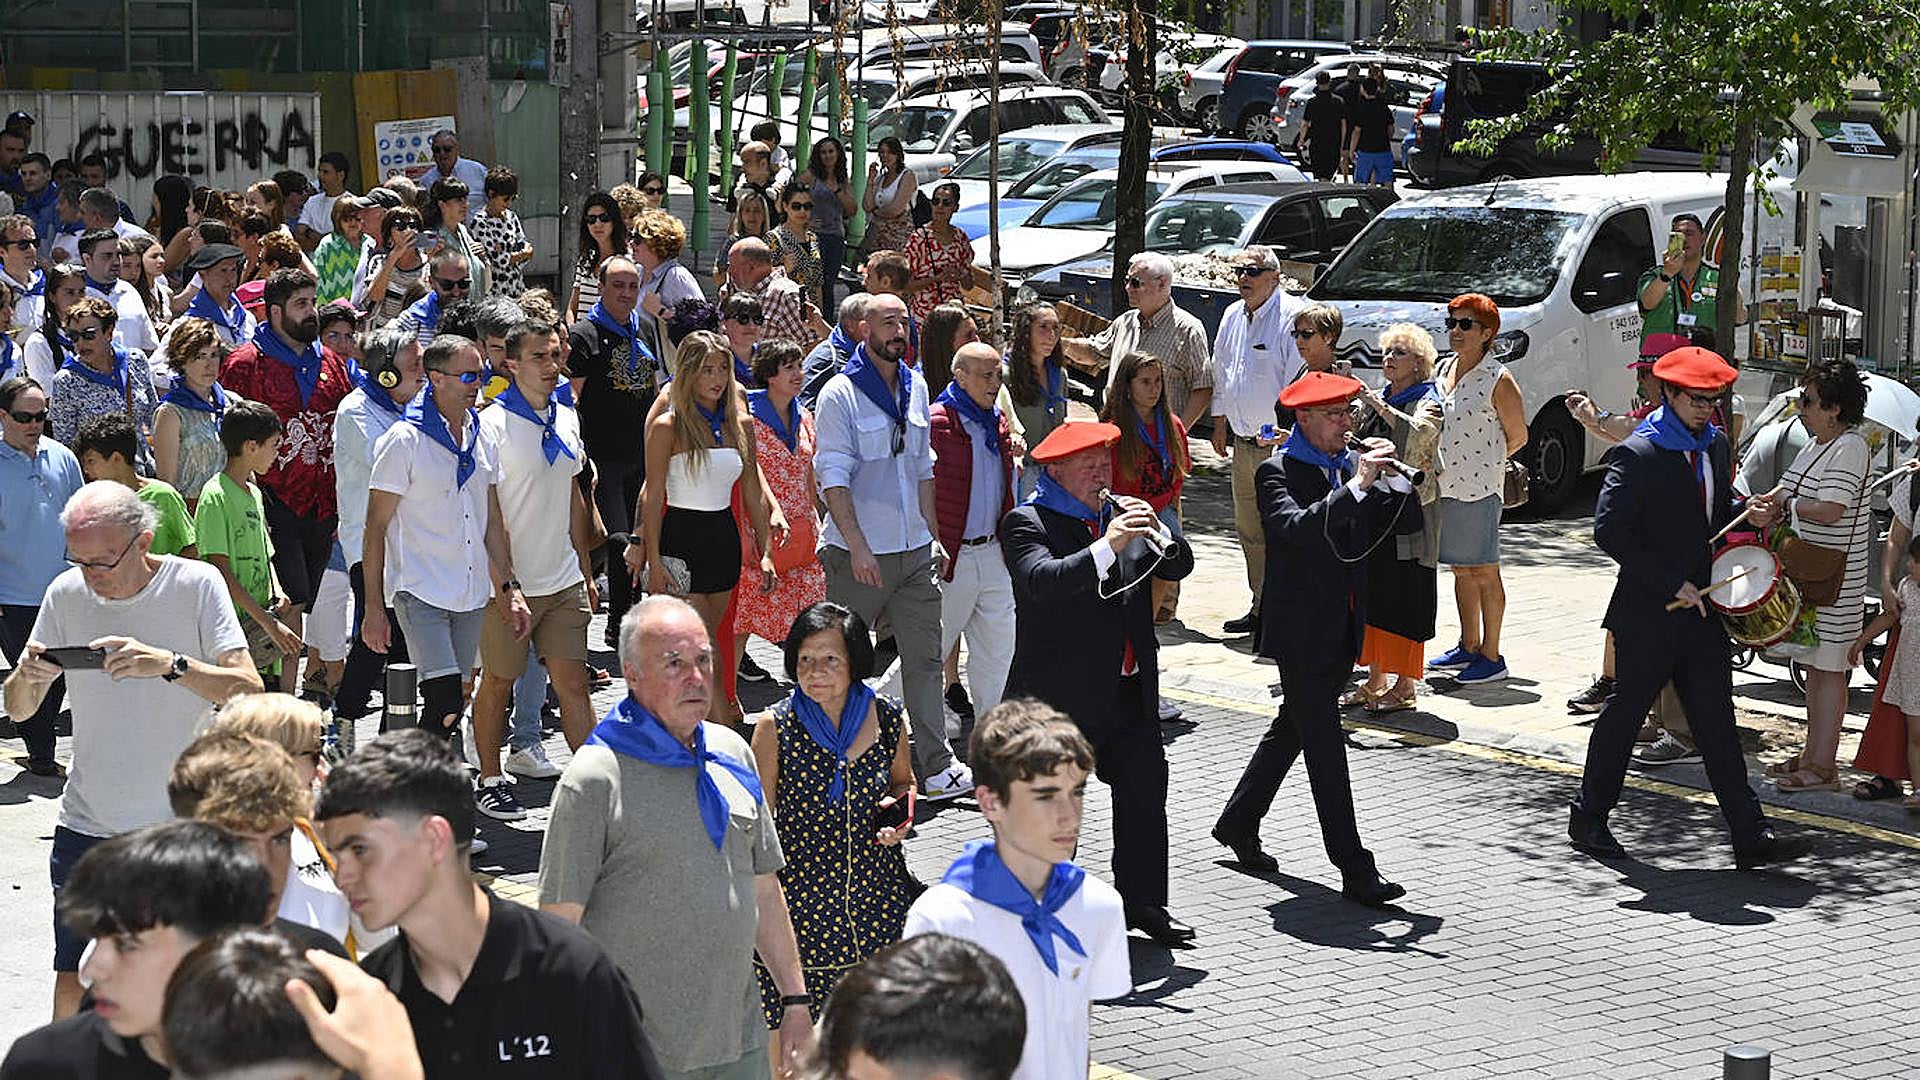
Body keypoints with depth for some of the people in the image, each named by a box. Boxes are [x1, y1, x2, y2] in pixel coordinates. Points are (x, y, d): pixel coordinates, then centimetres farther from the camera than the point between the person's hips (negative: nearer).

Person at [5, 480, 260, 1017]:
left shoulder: (196, 585, -9)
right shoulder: (66, 595, 0)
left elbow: (250, 692, -17)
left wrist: (169, 663, -33)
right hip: (88, 826, 2)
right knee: (73, 984, -1)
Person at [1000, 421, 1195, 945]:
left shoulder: (1124, 515, 12)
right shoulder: (1026, 523, -8)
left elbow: (1179, 565, 6)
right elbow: (1043, 581, -27)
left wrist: (1157, 531, -14)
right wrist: (1108, 546, -34)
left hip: (1130, 690, 6)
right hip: (1061, 693, -6)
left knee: (1145, 792, 8)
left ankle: (1144, 902, 19)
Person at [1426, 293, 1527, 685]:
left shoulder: (1498, 380, -10)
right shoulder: (1444, 370, 11)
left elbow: (1518, 436, -4)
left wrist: (1482, 462, 3)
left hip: (1479, 488, -7)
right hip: (1443, 485, 7)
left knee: (1484, 572, -2)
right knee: (1461, 570, 15)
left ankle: (1491, 657, 3)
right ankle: (1468, 647, 25)